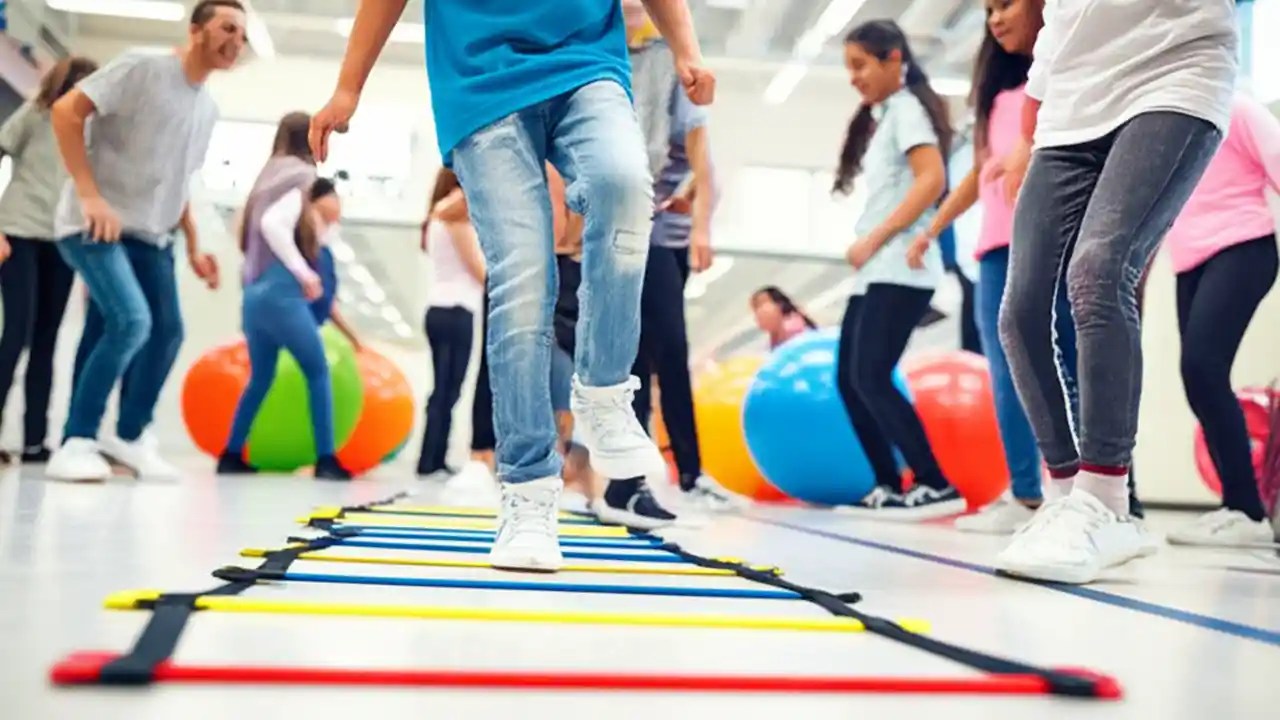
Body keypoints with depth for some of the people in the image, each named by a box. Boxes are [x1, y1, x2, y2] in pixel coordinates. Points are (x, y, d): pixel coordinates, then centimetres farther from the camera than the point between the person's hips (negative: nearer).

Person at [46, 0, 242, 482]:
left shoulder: (208, 109, 12)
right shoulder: (142, 68, -9)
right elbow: (66, 111, -15)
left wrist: (194, 247, 17)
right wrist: (89, 194, -22)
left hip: (151, 234, 8)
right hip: (96, 223, -8)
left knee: (167, 331, 3)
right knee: (131, 320, -22)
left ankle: (129, 437, 20)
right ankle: (76, 442, -10)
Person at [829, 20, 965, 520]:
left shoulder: (906, 108, -4)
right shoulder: (879, 118, 22)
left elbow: (932, 180, -17)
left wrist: (873, 239, -17)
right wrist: (865, 247, 5)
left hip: (899, 269, -9)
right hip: (874, 271, 9)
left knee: (871, 378, -15)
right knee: (848, 379, 6)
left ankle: (937, 486, -12)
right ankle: (888, 488, 10)